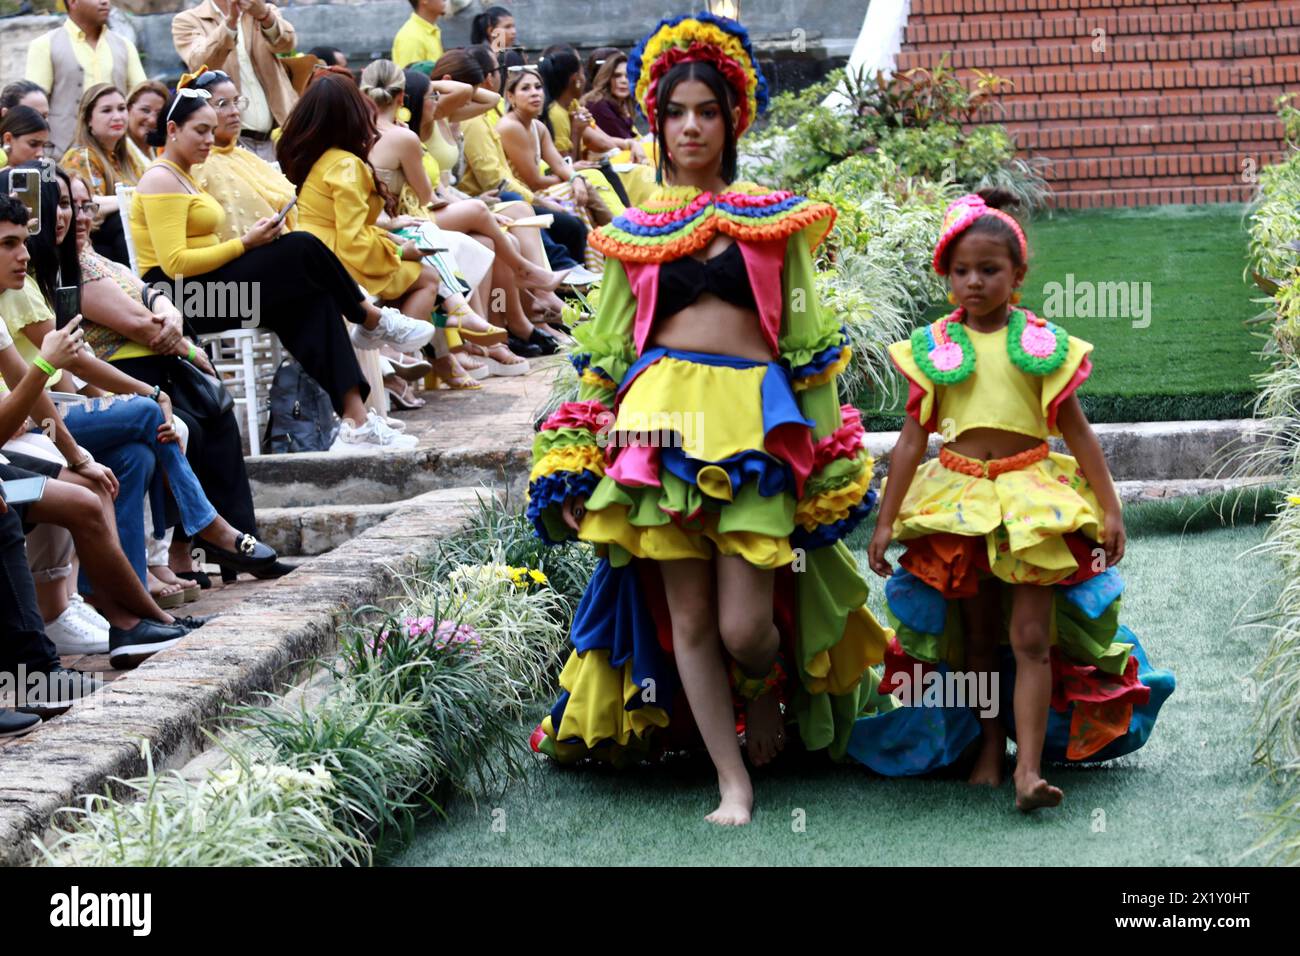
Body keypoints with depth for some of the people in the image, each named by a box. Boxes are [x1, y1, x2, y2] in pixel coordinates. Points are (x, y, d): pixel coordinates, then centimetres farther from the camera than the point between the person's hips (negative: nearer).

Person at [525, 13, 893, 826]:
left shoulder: (774, 220, 10)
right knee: (688, 620, 0)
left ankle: (765, 694, 26)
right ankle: (734, 783, 11)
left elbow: (809, 344, 11)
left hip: (757, 423, -1)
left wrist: (830, 457, 6)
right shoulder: (634, 231, 13)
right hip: (659, 421, 1)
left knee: (745, 628, -9)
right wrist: (575, 464, 8)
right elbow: (604, 354, 14)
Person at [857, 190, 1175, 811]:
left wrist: (1109, 508, 5)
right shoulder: (933, 347, 3)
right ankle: (990, 749, 24)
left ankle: (1030, 769, -13)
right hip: (959, 499, 1)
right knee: (978, 637, 11)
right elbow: (912, 438, 4)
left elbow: (1076, 432, 6)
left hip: (1031, 498, -1)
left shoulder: (1043, 343, 2)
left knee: (1031, 637, -9)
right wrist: (885, 520, 2)